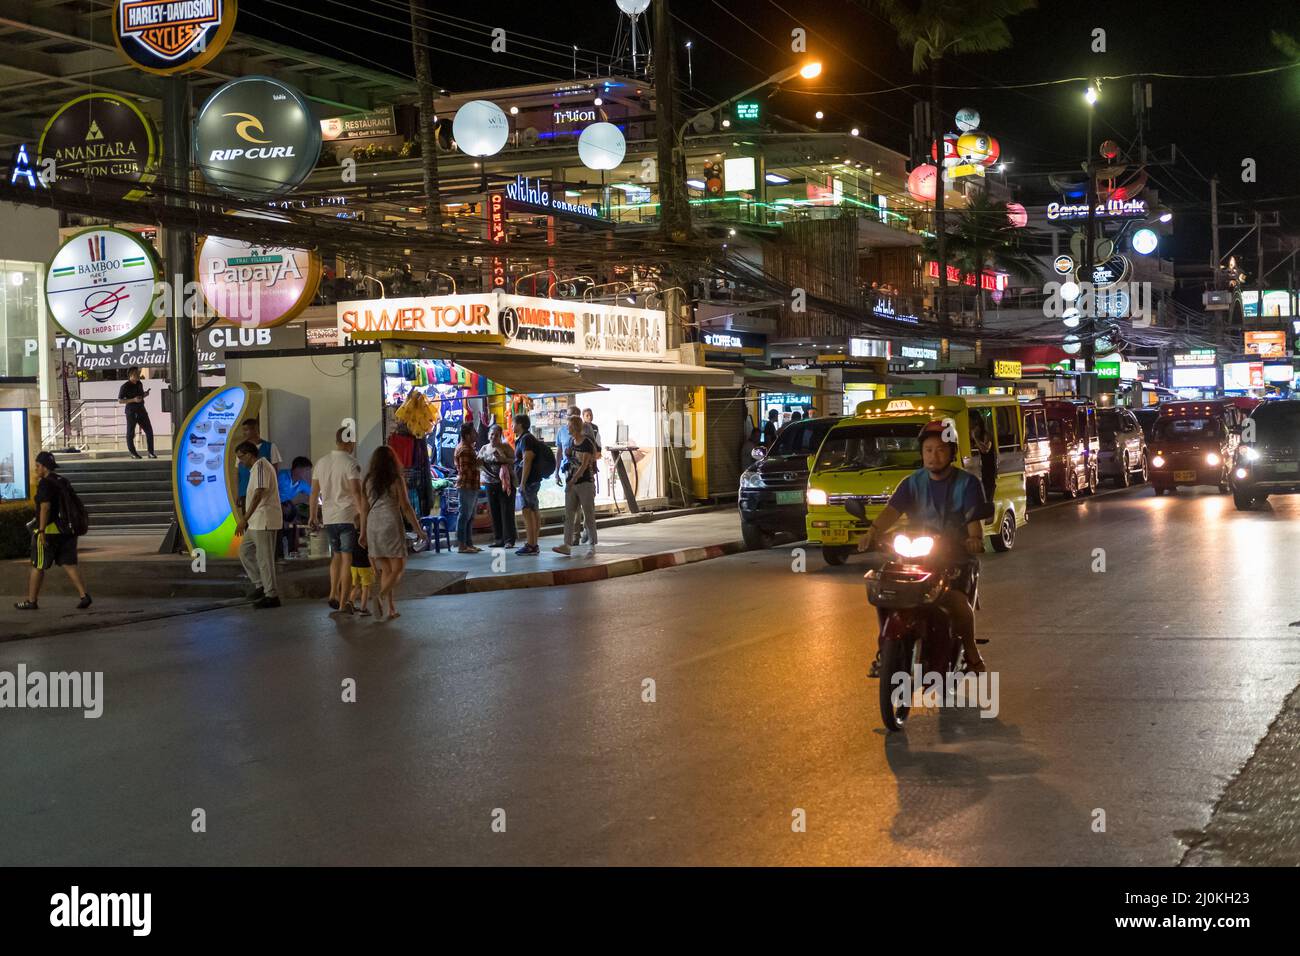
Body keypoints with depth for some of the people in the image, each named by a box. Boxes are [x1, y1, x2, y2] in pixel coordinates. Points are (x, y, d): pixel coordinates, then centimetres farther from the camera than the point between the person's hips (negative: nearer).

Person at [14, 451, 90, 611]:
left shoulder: (45, 483, -11)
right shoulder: (63, 481, 14)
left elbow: (45, 507, -20)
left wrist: (41, 530, -23)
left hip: (49, 531, -7)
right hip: (67, 530, 7)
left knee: (38, 567, 5)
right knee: (69, 565, 4)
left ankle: (31, 601, 12)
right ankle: (84, 595, -11)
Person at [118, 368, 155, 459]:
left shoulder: (139, 384, 10)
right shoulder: (125, 386, -10)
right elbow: (120, 401, -11)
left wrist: (145, 394, 3)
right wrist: (133, 400, -21)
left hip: (141, 410, 6)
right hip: (131, 412, -6)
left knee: (149, 431, 0)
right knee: (130, 433, 4)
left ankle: (151, 453, 5)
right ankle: (133, 453, 16)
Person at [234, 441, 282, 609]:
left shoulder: (260, 466, -14)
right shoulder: (257, 467, 19)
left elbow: (258, 494, -23)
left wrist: (244, 519, -26)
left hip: (264, 521, -11)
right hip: (258, 522, 11)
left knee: (264, 558, -6)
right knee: (245, 550, 15)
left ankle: (271, 596, -2)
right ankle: (261, 585, 16)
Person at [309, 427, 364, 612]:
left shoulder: (321, 462, 8)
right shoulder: (351, 464, -11)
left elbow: (314, 492, 12)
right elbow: (356, 492, -21)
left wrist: (312, 515, 21)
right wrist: (363, 514, -22)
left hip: (328, 518, 6)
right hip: (348, 517, -6)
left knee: (336, 555, 22)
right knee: (347, 559, -2)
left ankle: (333, 594, 11)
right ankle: (343, 603, -4)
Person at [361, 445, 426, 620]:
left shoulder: (368, 481, 6)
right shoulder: (397, 480, -5)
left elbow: (364, 508, 7)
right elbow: (406, 507, -5)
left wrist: (363, 533, 13)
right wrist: (418, 529, 1)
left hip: (373, 526, 5)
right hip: (391, 525, -5)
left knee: (386, 570, 11)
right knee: (398, 567, 2)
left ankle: (391, 609, 9)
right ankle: (381, 596, -21)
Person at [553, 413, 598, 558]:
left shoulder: (587, 443, -12)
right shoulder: (571, 441, 11)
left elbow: (584, 465, -19)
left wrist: (572, 481, -25)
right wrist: (567, 455, 2)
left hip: (585, 483, -7)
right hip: (571, 484, 7)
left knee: (589, 515, 0)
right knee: (568, 515, 0)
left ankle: (592, 546, 5)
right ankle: (567, 545, -2)